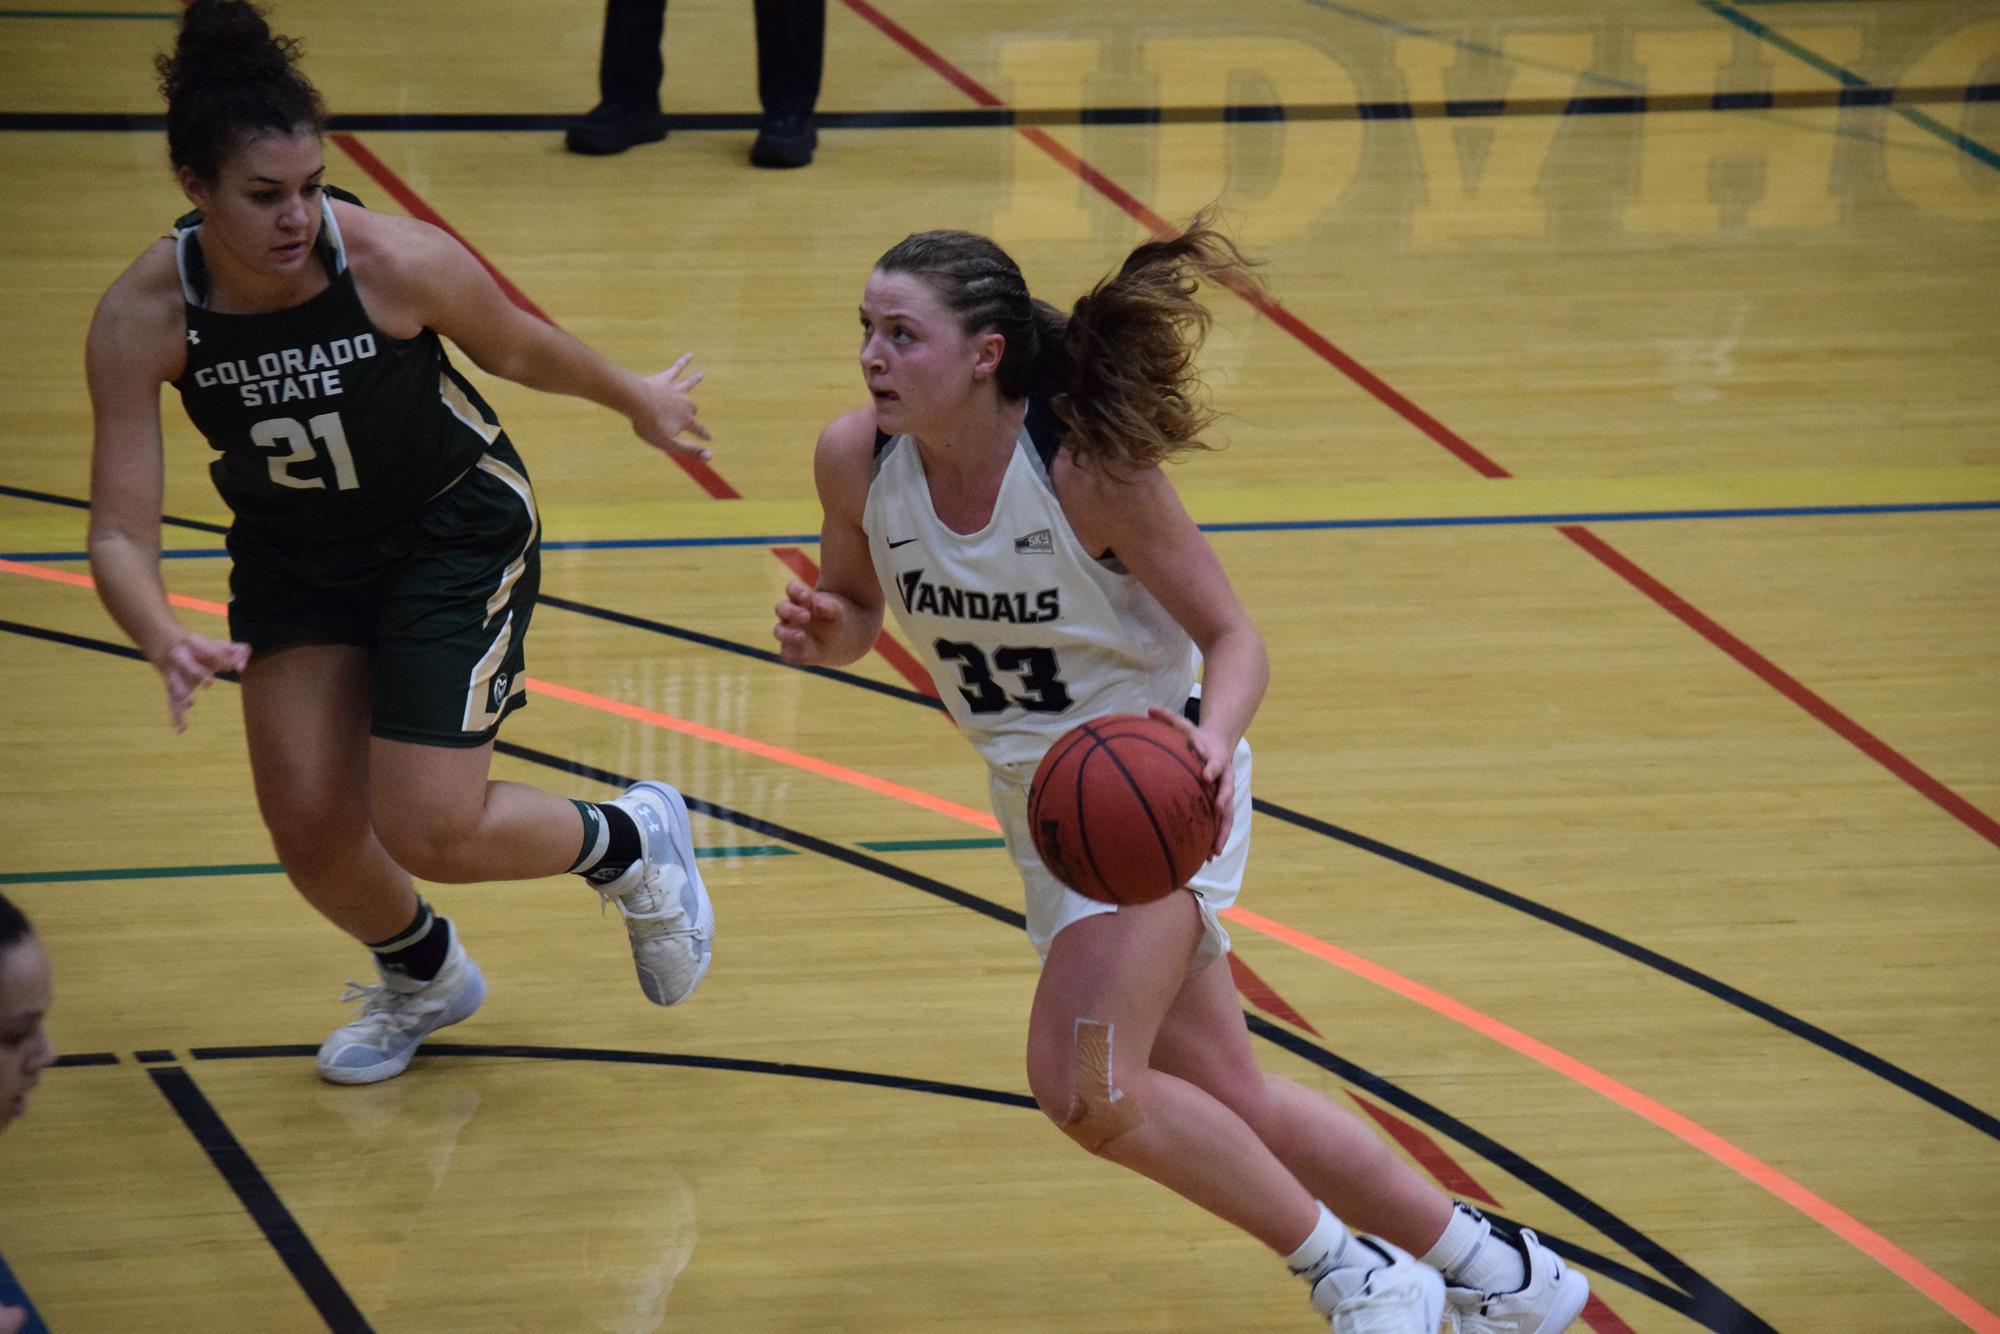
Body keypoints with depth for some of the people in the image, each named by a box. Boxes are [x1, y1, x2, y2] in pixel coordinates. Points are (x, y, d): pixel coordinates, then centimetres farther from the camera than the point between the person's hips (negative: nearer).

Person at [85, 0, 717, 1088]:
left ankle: (632, 844, 20)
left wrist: (638, 401, 11)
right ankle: (425, 978, 34)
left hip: (458, 534, -3)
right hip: (292, 555, 3)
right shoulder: (141, 316, -25)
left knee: (427, 834, -12)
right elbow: (120, 532, -23)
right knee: (311, 833, -1)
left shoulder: (396, 262, -29)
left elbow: (516, 348, -7)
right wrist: (167, 643, -44)